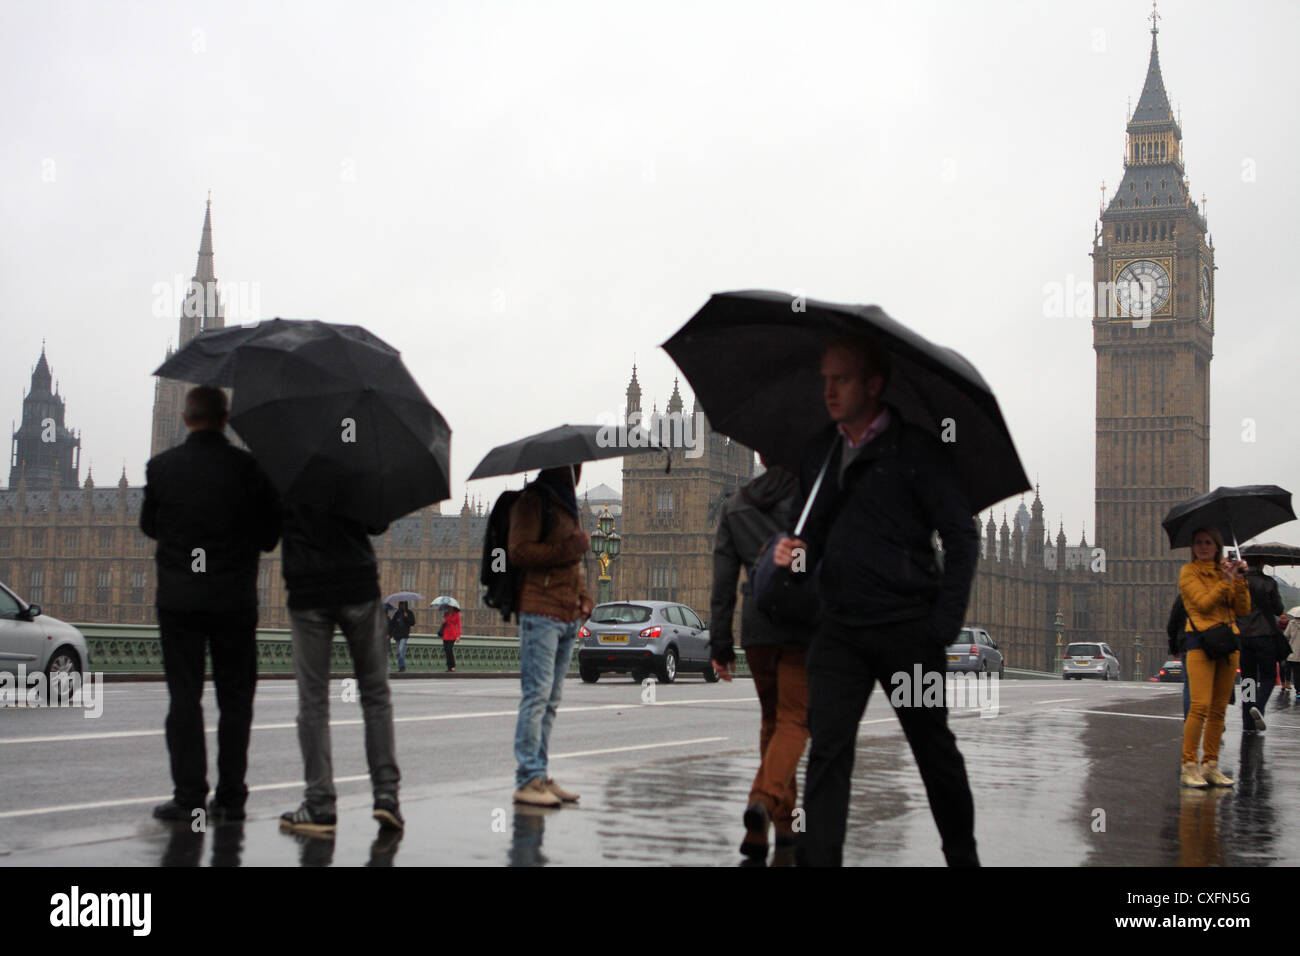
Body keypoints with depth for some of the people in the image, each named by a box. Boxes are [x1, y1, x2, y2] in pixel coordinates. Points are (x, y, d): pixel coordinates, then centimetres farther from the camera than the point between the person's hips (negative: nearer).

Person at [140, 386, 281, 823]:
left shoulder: (161, 467, -4)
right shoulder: (250, 467, -6)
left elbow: (149, 526, 8)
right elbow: (270, 535, 0)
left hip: (179, 598, 0)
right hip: (235, 599, 0)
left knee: (184, 699, 5)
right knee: (235, 700, 8)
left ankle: (188, 795, 2)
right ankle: (230, 796, 8)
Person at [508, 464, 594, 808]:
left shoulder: (567, 503, 23)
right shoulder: (532, 500, -5)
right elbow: (518, 552, -16)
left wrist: (584, 596, 15)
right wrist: (569, 549, -17)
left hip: (568, 615, 9)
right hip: (540, 614, -9)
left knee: (551, 700, 9)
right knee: (537, 694, -11)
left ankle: (539, 776, 13)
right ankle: (528, 780, -10)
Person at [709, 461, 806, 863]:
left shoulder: (734, 505, 10)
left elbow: (723, 582, 7)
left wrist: (720, 644, 9)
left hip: (756, 625, 4)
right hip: (805, 623, -4)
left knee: (772, 720, 17)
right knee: (793, 722, -2)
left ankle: (783, 822, 18)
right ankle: (764, 800, -25)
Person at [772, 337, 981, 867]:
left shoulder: (914, 449, -4)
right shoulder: (818, 452, 12)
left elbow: (961, 537, -4)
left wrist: (943, 624, -10)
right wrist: (796, 551, -2)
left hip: (907, 629, -4)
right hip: (840, 629, 4)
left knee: (934, 749, 8)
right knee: (827, 746, -8)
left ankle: (962, 854, 26)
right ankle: (817, 859, -8)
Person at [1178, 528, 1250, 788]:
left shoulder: (1224, 570, 18)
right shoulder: (1189, 572, 3)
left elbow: (1244, 609, 8)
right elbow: (1204, 603, -12)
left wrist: (1240, 579, -3)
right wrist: (1227, 581, -13)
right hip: (1201, 641, -6)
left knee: (1219, 709, 5)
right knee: (1201, 706, -15)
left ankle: (1210, 766, 10)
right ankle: (1188, 767, -12)